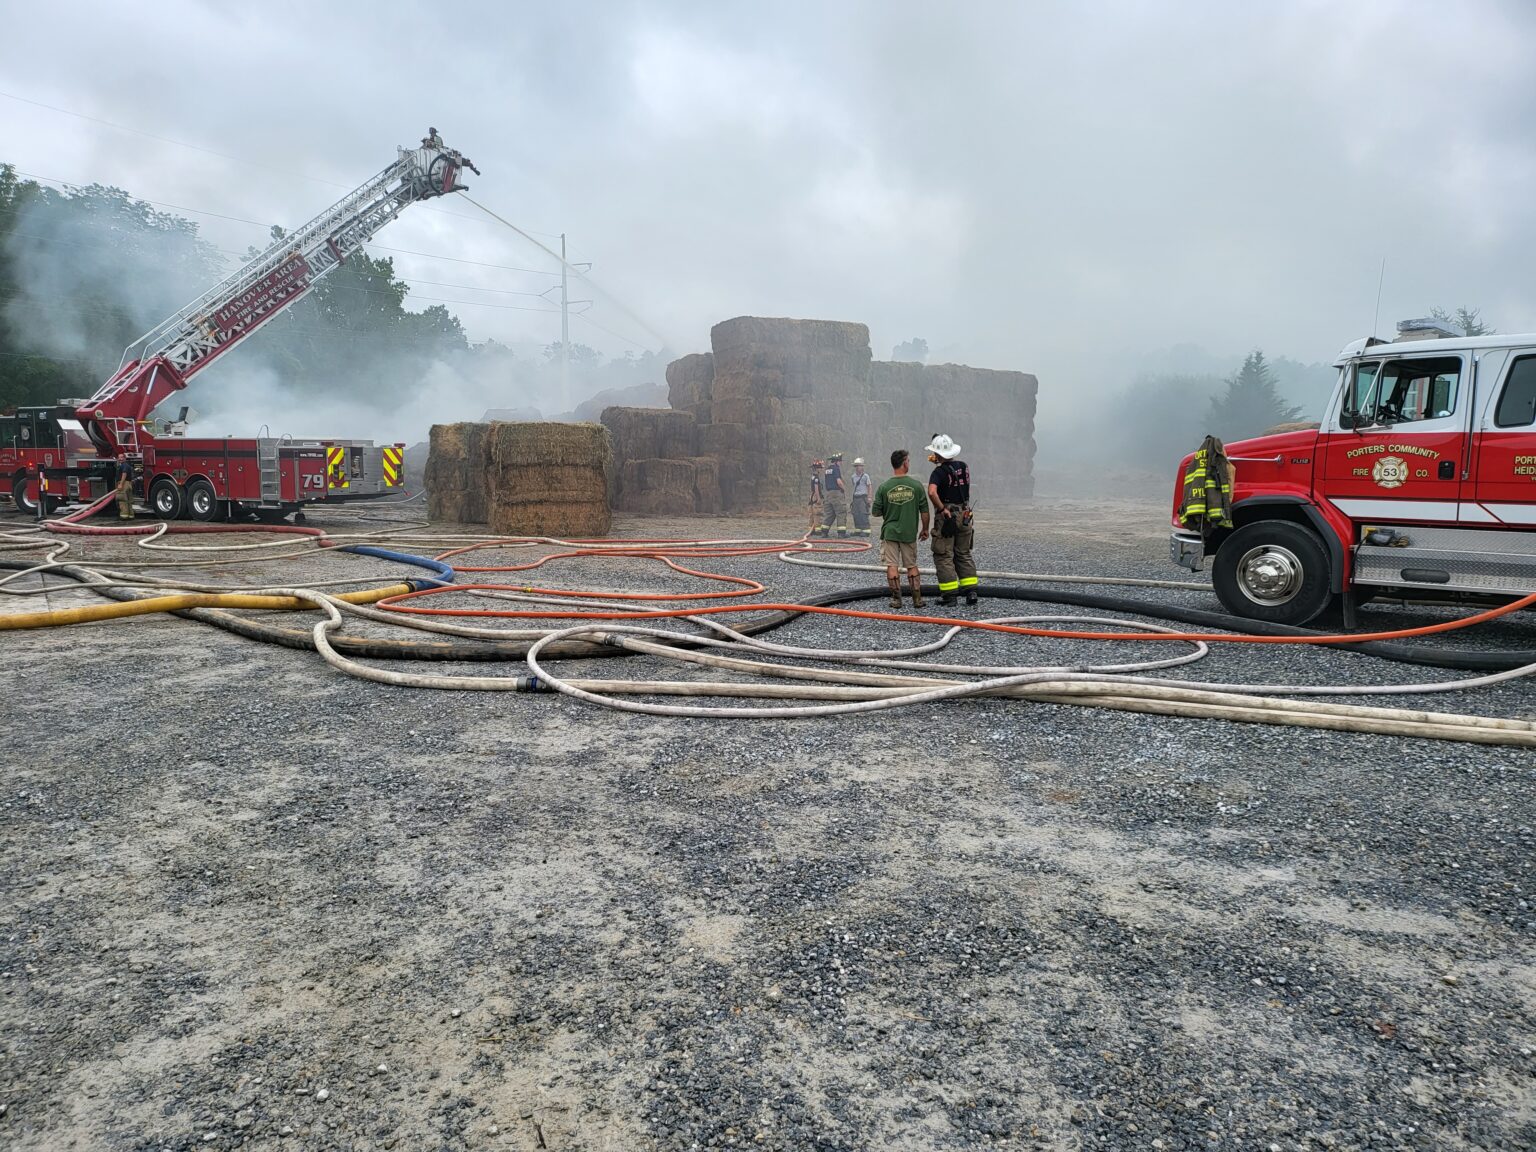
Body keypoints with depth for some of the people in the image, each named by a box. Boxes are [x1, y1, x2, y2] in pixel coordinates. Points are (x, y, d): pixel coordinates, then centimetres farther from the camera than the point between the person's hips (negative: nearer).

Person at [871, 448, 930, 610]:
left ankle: (896, 599, 4)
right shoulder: (916, 485, -7)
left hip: (890, 532, -1)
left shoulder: (883, 487, -7)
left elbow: (876, 512, -1)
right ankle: (917, 599, 12)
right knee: (912, 566, 12)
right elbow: (924, 511, -2)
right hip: (909, 533, 1)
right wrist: (925, 529, 11)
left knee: (892, 566, 4)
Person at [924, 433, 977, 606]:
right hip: (964, 515, 6)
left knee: (944, 556, 3)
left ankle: (949, 594, 3)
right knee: (964, 554, 15)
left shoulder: (939, 472, -15)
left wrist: (942, 509, -21)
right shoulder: (963, 467, 5)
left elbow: (932, 492, -32)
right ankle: (971, 591, 9)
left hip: (946, 516, -6)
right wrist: (940, 463, 26)